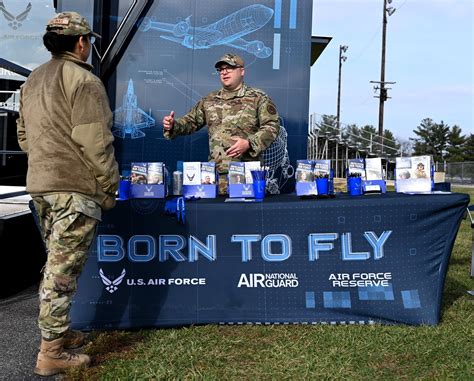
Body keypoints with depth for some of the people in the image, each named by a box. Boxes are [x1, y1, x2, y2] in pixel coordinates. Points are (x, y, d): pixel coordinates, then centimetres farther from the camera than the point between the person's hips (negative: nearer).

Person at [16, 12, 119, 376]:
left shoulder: (33, 81, 17)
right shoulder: (83, 80, -11)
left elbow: (23, 134, 21)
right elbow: (95, 142, -17)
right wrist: (109, 186, -9)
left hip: (39, 185, 9)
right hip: (75, 187, -9)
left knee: (56, 262, 19)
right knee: (64, 269, -3)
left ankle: (58, 331, 30)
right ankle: (52, 353, 4)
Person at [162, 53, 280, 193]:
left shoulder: (258, 98, 3)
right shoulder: (209, 100, 16)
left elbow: (272, 126, -5)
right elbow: (190, 122, 22)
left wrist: (249, 143, -19)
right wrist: (173, 126, 0)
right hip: (216, 171, 4)